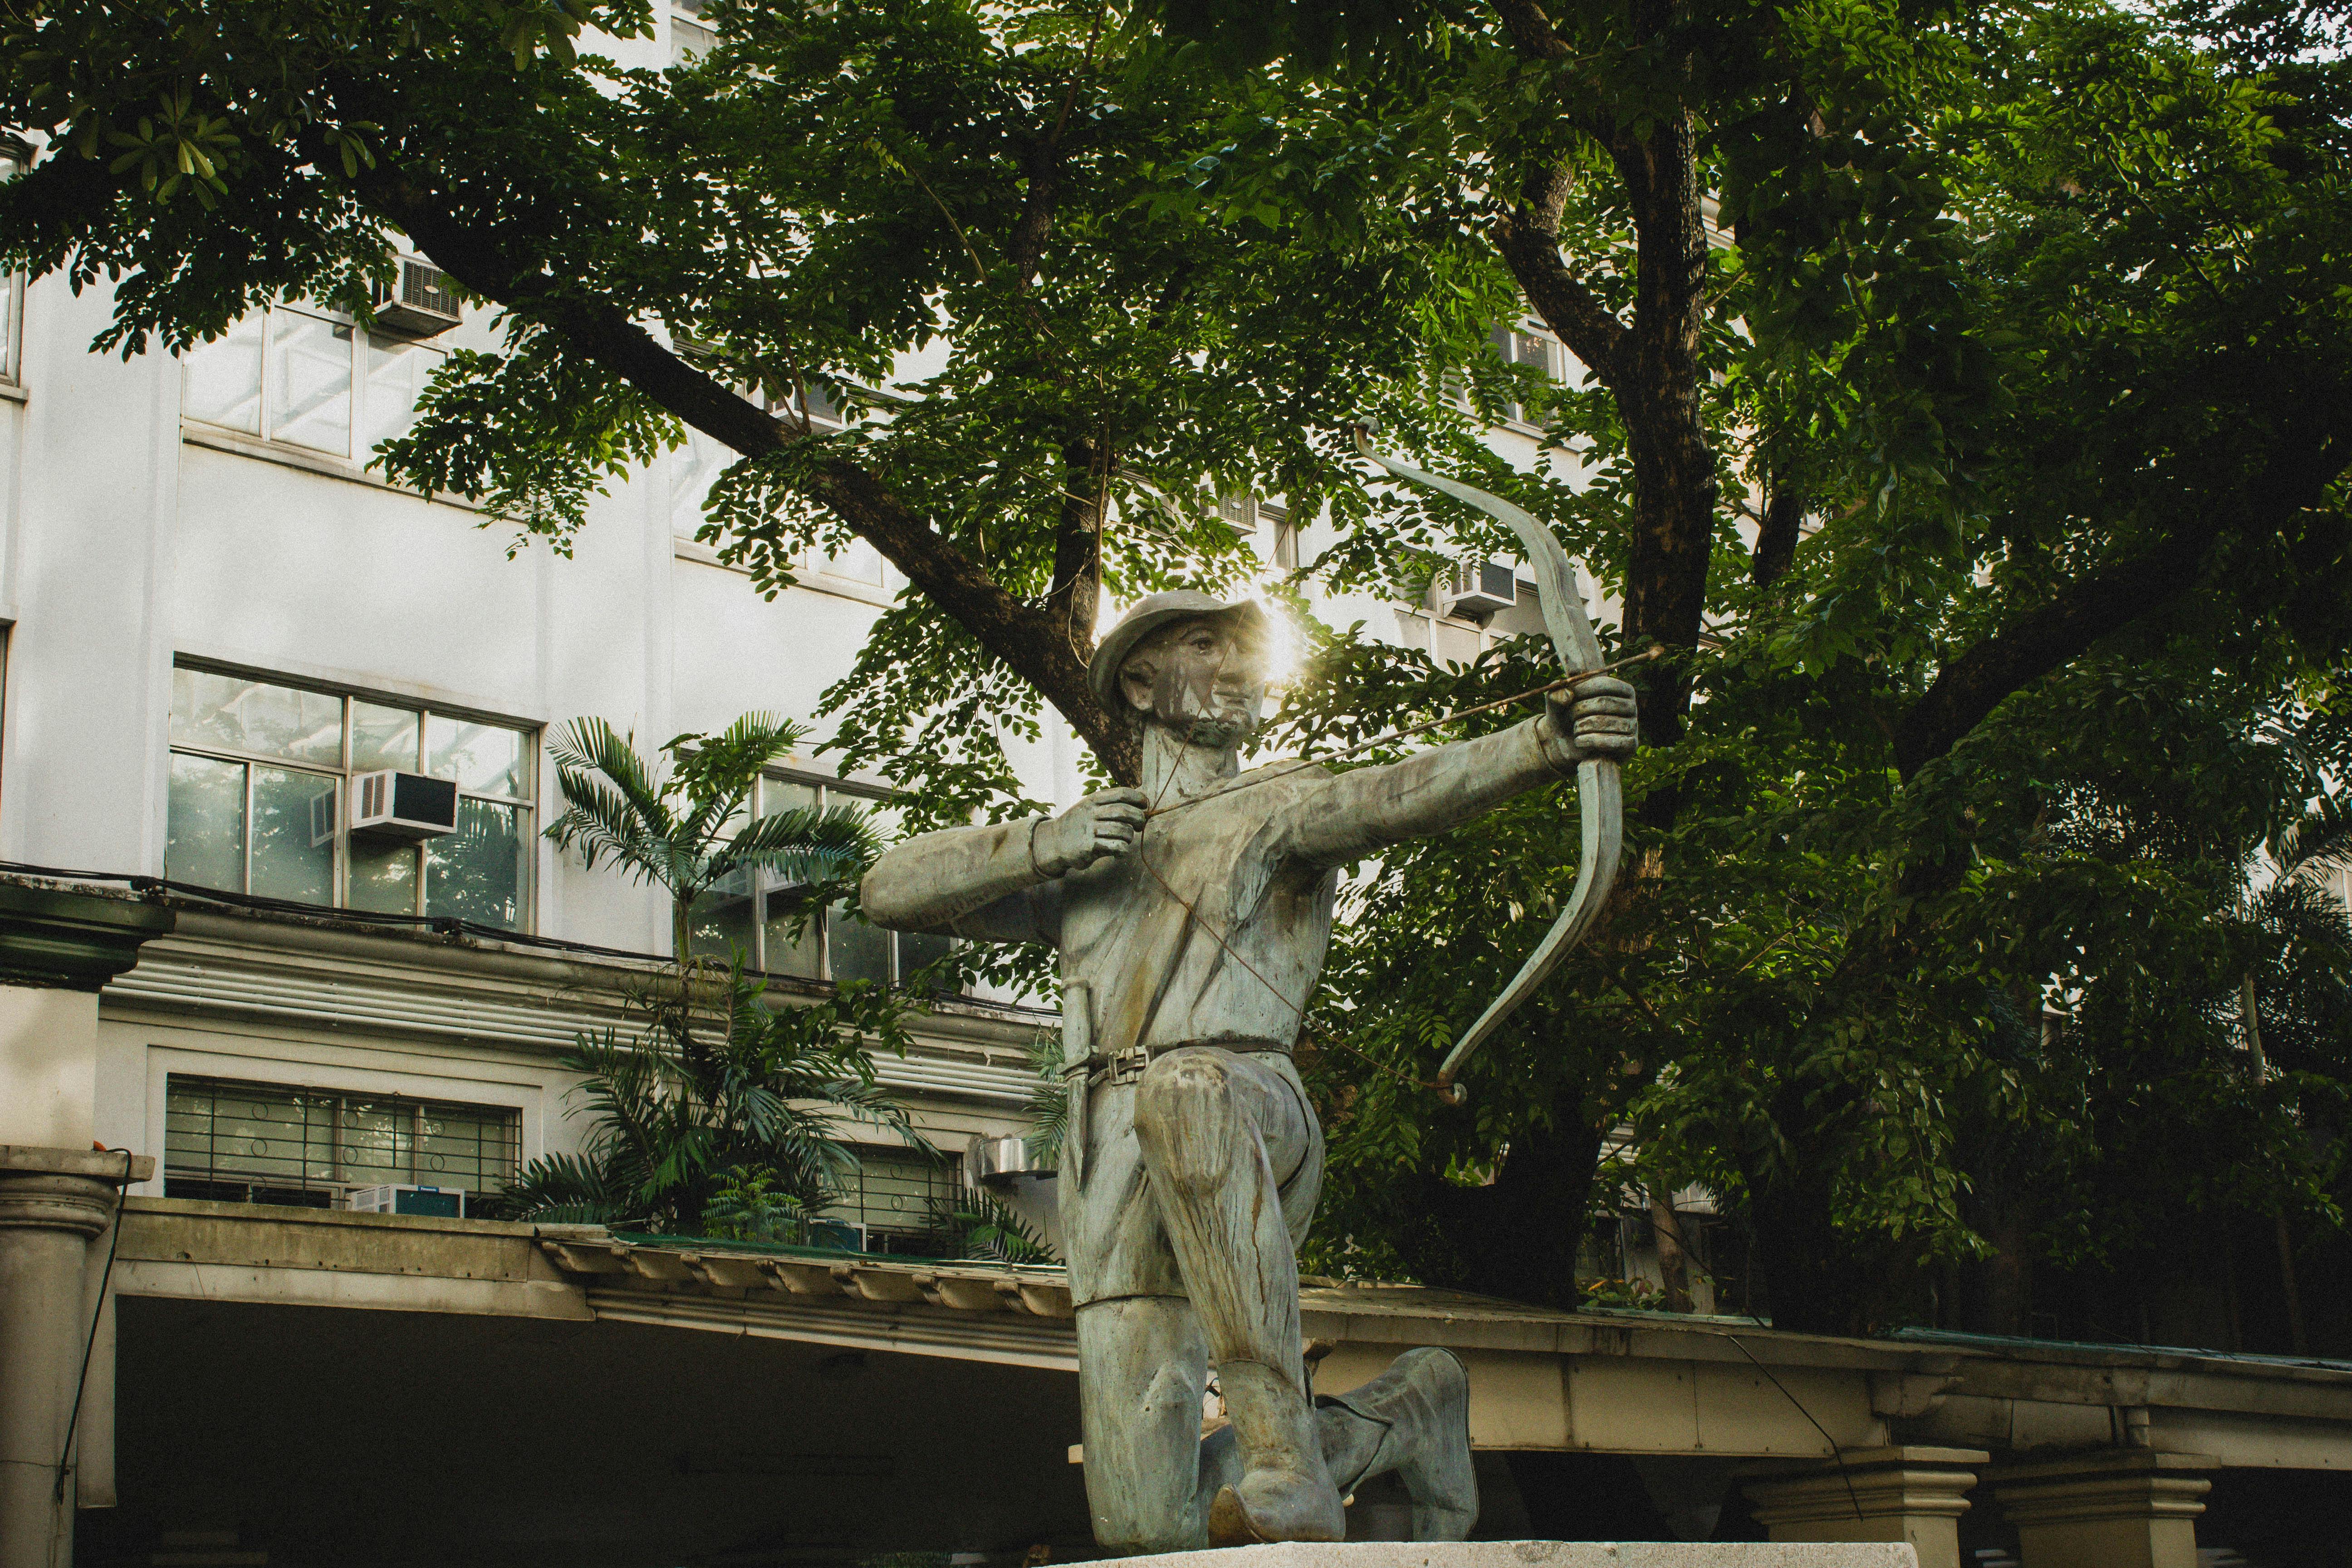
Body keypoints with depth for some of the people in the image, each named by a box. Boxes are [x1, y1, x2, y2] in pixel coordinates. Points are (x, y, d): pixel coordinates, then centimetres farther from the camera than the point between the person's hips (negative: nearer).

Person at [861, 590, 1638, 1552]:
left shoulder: (1280, 807, 16)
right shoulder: (1075, 851, 28)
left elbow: (1399, 796, -7)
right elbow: (890, 891, 19)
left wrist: (1549, 741, -29)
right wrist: (1039, 845, 2)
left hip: (1247, 1116, -4)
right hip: (1112, 1177, 4)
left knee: (1186, 1095, -43)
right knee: (1148, 1528, -7)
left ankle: (1286, 1459, -40)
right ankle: (1398, 1414, 21)